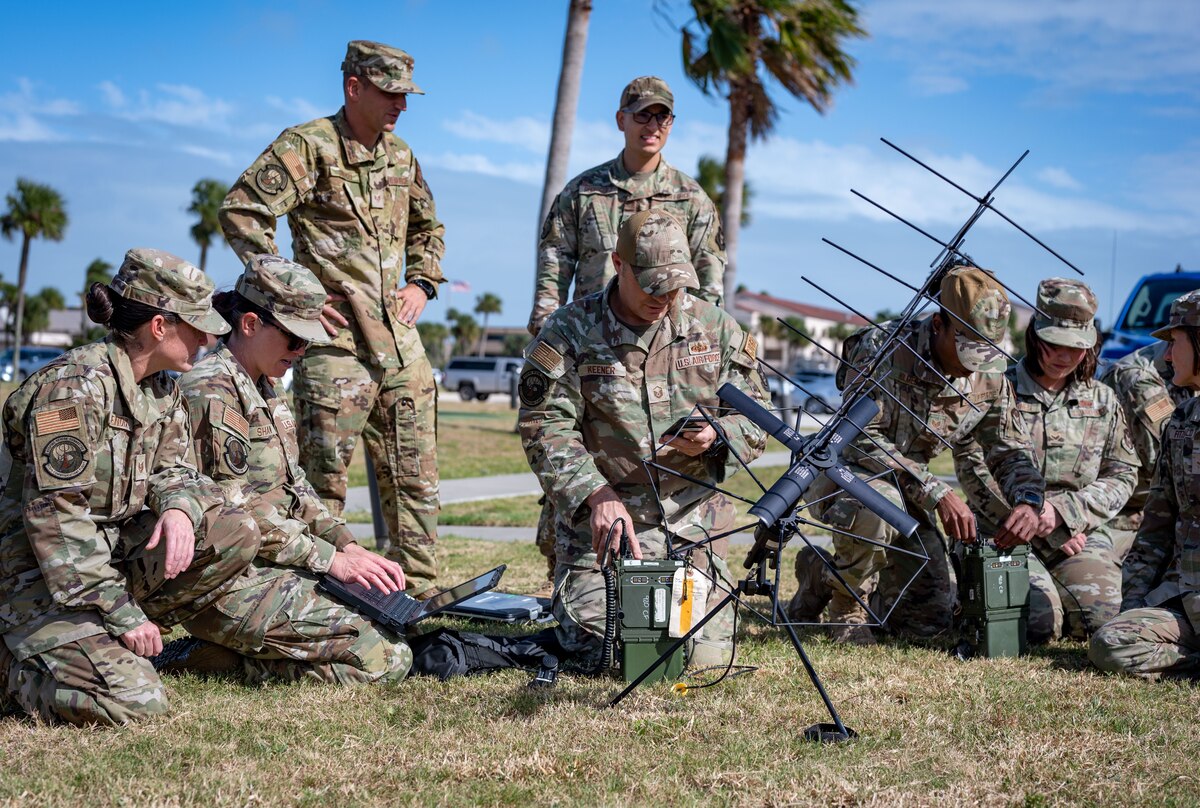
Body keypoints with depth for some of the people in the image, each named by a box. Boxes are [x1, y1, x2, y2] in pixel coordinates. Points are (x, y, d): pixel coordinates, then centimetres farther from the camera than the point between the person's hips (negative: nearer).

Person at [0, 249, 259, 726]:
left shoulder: (162, 390, 7)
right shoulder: (75, 386, -20)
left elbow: (174, 470, 10)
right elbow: (56, 515, -22)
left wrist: (178, 506, -18)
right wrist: (124, 615, -23)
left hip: (117, 552, 8)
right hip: (41, 573, -8)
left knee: (235, 533, -11)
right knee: (134, 702, -25)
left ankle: (108, 642, -2)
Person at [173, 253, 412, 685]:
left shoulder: (264, 390, 15)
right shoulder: (211, 391, -16)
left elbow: (293, 487, 17)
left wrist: (349, 547, 3)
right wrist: (331, 558, -17)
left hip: (274, 567, 10)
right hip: (231, 586, -10)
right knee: (386, 658, -16)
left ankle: (230, 653, 7)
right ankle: (222, 658, -7)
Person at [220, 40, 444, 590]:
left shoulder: (401, 156, 15)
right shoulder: (308, 146, -7)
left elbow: (427, 227, 31)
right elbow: (241, 210, -13)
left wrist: (422, 283, 14)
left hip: (400, 339, 7)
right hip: (336, 338, -7)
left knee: (414, 474, 9)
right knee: (324, 476, -4)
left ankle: (418, 584, 18)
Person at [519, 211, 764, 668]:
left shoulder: (716, 328, 6)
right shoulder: (569, 334, -4)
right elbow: (546, 428, -10)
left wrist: (715, 438, -14)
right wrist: (596, 494, -23)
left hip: (691, 523, 2)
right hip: (602, 517, -2)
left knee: (704, 653, -4)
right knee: (600, 648, -10)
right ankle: (572, 595, 25)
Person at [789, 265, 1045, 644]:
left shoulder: (990, 374, -9)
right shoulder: (883, 348, -26)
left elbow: (1011, 450, 1)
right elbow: (862, 438, -27)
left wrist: (1029, 501, -22)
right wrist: (936, 492, -35)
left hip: (908, 490, 6)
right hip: (842, 472, -6)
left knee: (931, 620, 3)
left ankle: (821, 573, 27)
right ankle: (847, 603, -10)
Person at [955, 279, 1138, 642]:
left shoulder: (1102, 400, 13)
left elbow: (1122, 475, 9)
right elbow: (972, 467, -7)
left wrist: (1062, 512, -9)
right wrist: (1036, 525, -12)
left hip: (1083, 533, 3)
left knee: (1099, 614, -23)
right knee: (1037, 620, -27)